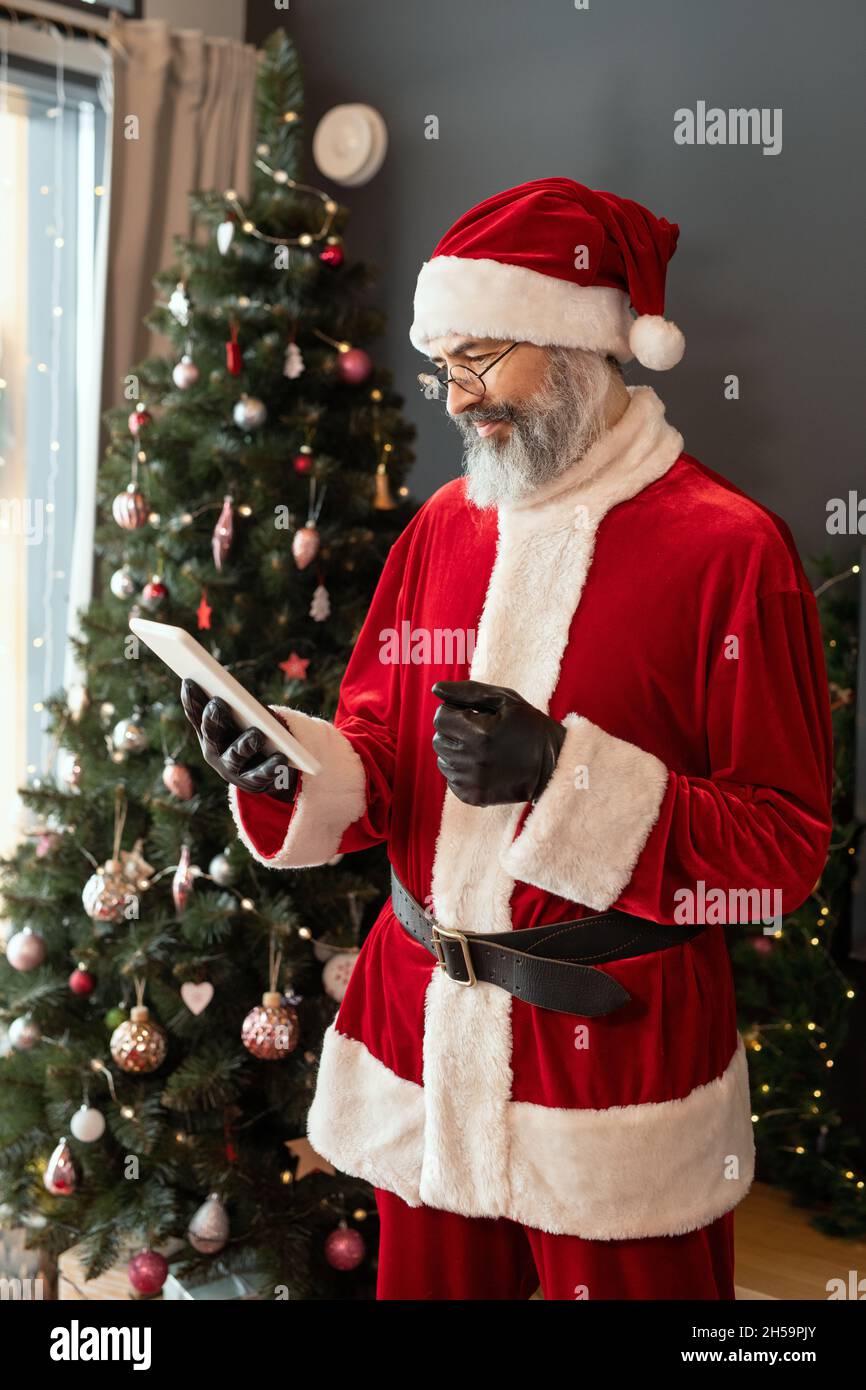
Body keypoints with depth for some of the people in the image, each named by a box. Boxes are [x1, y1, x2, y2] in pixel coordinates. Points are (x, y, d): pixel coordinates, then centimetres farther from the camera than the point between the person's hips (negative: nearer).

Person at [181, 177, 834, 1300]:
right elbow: (378, 757, 9)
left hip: (617, 1059, -5)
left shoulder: (730, 549, -12)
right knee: (424, 1281, 20)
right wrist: (290, 765, -14)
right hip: (422, 1031, 5)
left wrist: (561, 771, -24)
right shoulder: (444, 525, 7)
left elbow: (786, 847, -13)